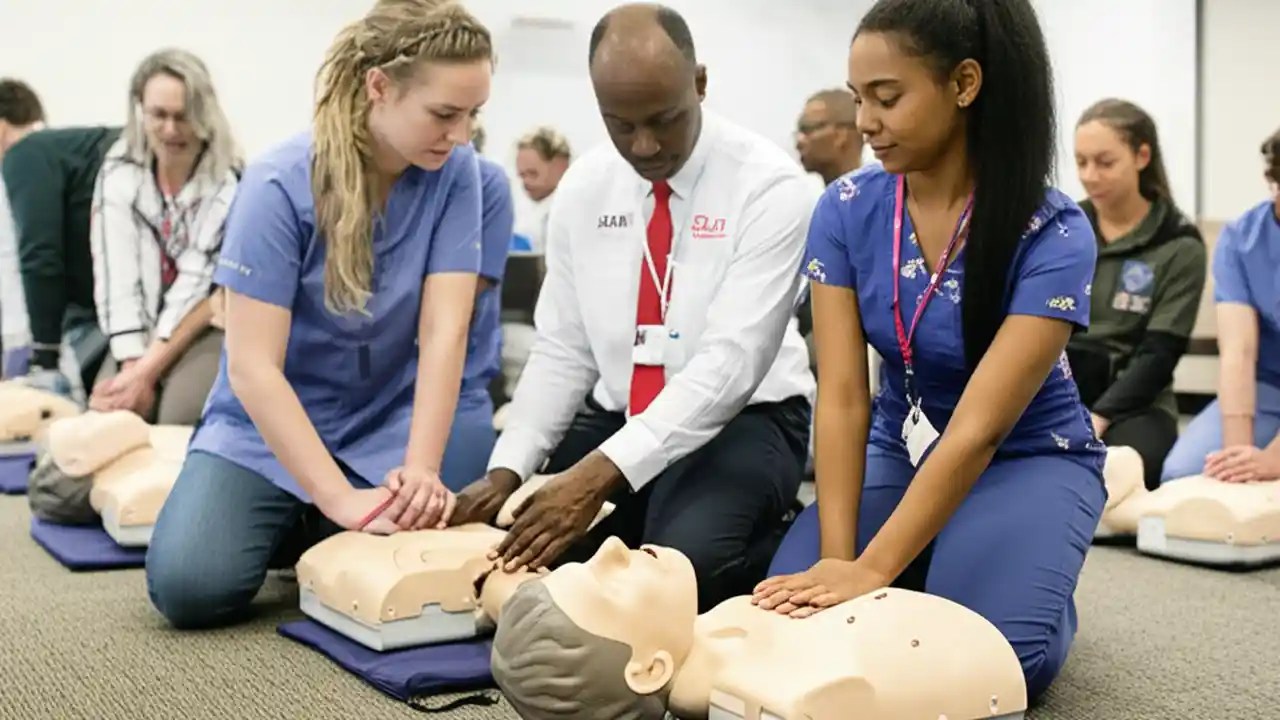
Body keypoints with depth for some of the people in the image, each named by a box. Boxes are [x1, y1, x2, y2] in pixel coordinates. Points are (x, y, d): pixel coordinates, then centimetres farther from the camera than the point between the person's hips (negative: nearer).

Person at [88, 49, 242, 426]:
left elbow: (200, 288, -15)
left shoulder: (231, 184, -11)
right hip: (142, 333, 3)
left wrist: (148, 371, -21)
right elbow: (117, 280, -7)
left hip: (209, 330, -3)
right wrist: (133, 365, -18)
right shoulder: (118, 175, 0)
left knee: (178, 419, -28)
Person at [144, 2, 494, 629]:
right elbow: (252, 368, -23)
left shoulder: (454, 171, -11)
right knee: (190, 584, -23)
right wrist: (342, 500, -31)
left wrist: (421, 468, -29)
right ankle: (286, 525, 11)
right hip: (267, 428, -2)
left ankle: (315, 534, 11)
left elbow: (443, 332, -16)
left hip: (387, 430, 3)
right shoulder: (280, 185, -20)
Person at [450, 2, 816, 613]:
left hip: (740, 418, -4)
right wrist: (507, 469, -14)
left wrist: (602, 473, -33)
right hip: (610, 418, 5)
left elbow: (731, 360, -24)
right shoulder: (582, 189, 1)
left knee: (685, 562, -32)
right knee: (522, 562, -16)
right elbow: (561, 351, 3)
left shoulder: (768, 184, -16)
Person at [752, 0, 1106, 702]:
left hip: (1026, 459, -3)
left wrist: (873, 571, -37)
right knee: (789, 617, -19)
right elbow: (842, 396, -16)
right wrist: (836, 557, -28)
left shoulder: (1052, 235, -23)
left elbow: (978, 429, -29)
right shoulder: (845, 211, -11)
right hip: (899, 452, 4)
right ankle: (925, 580, 11)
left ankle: (1043, 598, 8)